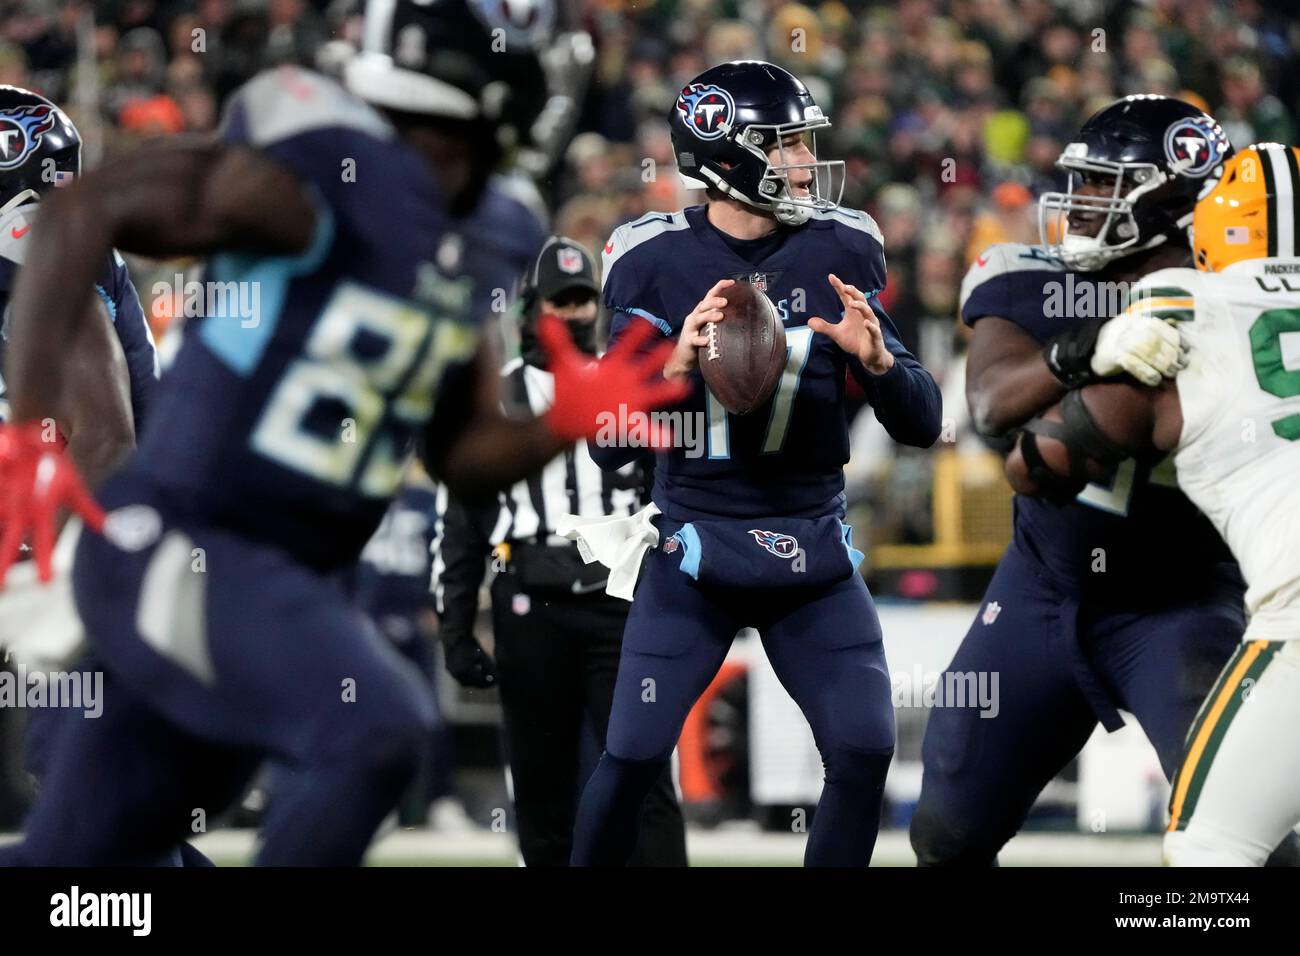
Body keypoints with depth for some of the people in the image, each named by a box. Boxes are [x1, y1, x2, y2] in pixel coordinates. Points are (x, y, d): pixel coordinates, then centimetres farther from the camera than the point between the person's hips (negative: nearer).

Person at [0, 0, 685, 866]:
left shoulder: (492, 242, 8)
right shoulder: (327, 175, -18)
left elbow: (460, 452, 17)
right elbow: (82, 215, -18)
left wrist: (560, 423, -4)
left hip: (286, 581, 9)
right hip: (178, 554, -9)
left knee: (75, 856, 14)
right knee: (380, 734, -25)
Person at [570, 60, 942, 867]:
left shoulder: (838, 253, -1)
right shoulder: (655, 263, -7)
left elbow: (921, 425, 0)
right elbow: (610, 445, -8)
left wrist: (875, 358, -20)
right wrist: (677, 363, -25)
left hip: (813, 549, 2)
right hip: (694, 543, -2)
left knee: (866, 753, -9)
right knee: (633, 758, -7)